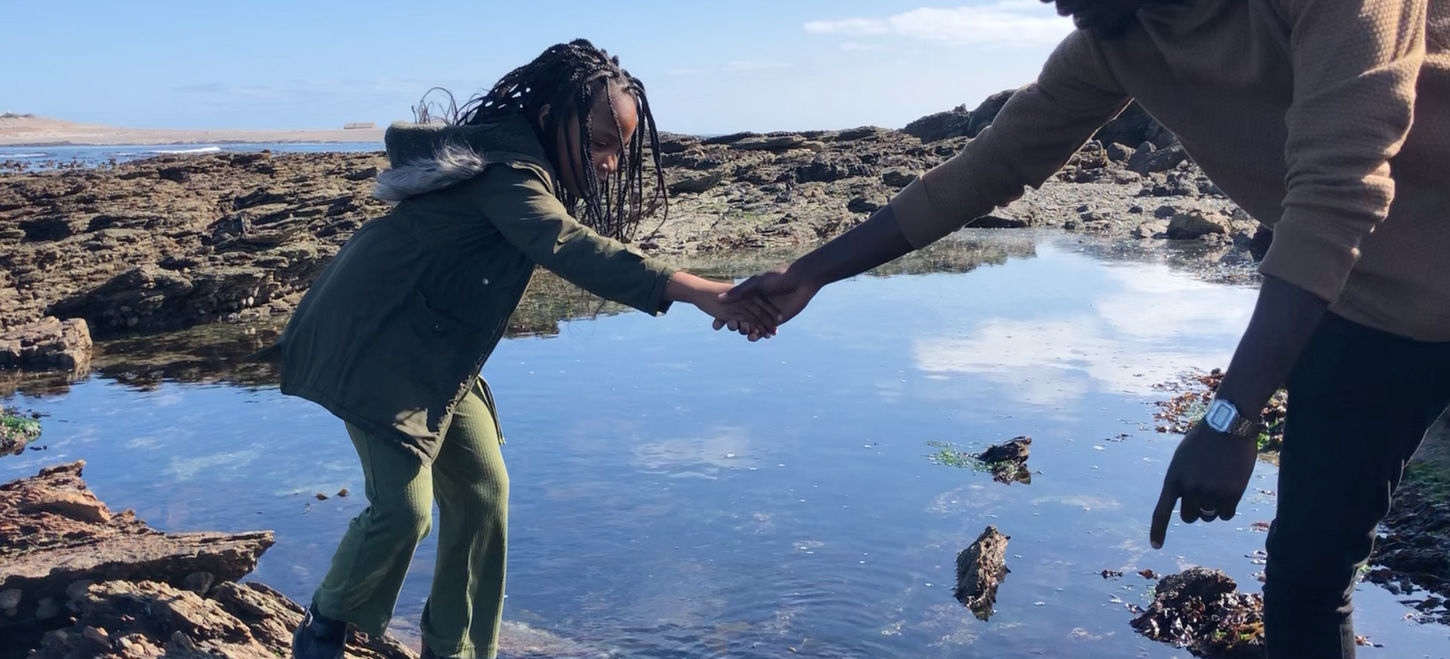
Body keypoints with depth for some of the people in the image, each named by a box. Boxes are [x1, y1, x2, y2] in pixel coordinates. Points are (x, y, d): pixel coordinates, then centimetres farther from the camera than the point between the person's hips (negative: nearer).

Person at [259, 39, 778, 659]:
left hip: (435, 350, 10)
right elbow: (567, 245, -46)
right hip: (375, 342, -9)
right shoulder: (505, 166, -27)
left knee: (482, 489, 6)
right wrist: (695, 289, -55)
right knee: (404, 507, -12)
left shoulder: (536, 167, 4)